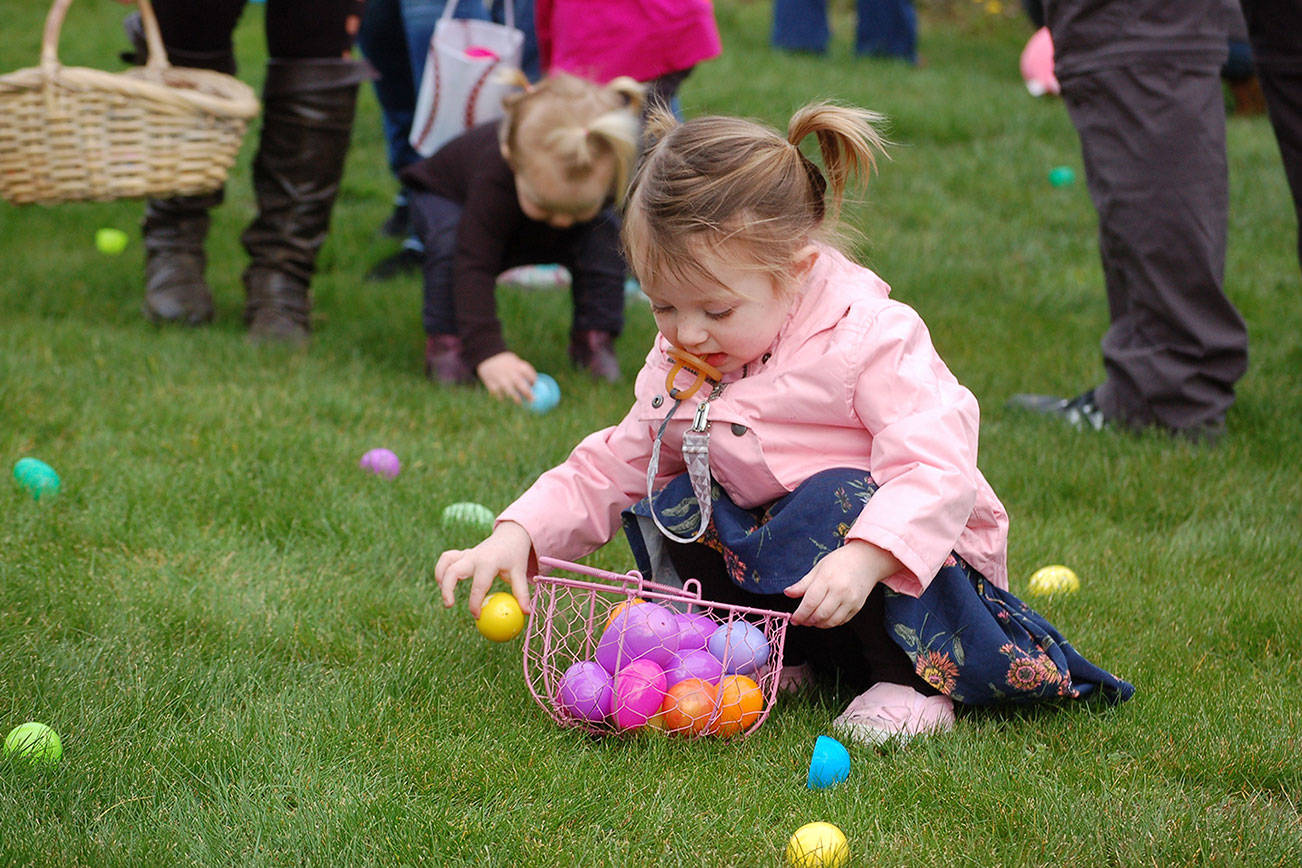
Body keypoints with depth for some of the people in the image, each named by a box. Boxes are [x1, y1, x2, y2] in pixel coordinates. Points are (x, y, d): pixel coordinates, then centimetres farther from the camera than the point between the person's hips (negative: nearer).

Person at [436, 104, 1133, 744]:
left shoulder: (870, 339, -21)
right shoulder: (679, 363, 1)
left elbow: (935, 469, -32)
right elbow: (610, 469, 7)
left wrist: (861, 559, -49)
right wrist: (518, 534, -10)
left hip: (907, 567, -6)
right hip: (761, 552, 6)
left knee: (840, 501, -34)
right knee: (667, 506, -12)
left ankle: (914, 683, -18)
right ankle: (776, 656, -6)